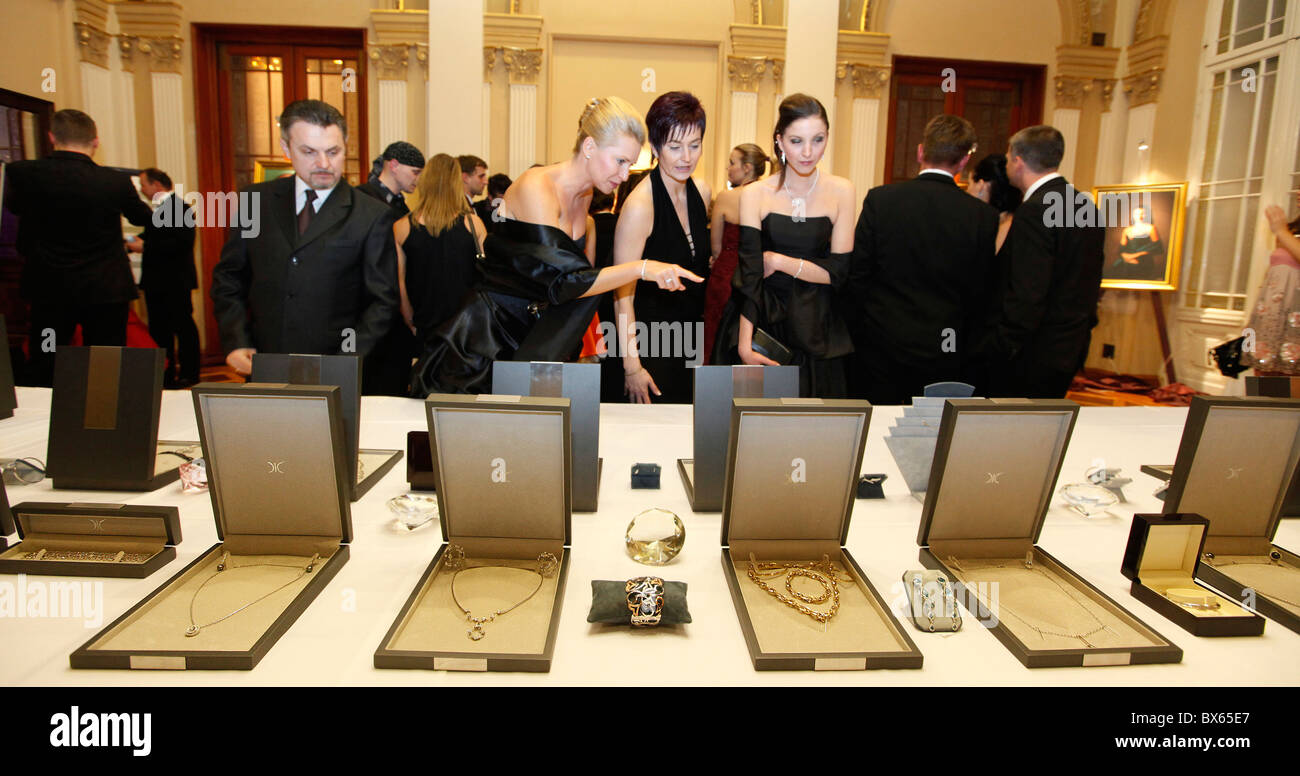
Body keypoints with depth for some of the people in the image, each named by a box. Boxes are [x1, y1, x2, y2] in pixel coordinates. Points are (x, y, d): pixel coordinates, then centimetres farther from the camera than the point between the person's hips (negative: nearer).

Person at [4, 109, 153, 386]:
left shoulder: (23, 173, -7)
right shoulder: (116, 182, -10)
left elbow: (12, 205, 14)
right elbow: (142, 217, 10)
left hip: (49, 290, 1)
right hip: (106, 290, -1)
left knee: (41, 374, 12)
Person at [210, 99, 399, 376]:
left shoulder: (373, 215, -3)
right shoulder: (256, 200, 8)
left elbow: (381, 301, -3)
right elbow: (228, 277, 14)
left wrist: (347, 360, -12)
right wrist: (236, 341, 1)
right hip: (262, 365, 3)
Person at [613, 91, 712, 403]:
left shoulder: (702, 192, 2)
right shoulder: (640, 204, -20)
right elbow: (623, 292, -18)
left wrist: (699, 341, 15)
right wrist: (632, 366, -19)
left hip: (687, 342, 7)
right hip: (649, 344, -7)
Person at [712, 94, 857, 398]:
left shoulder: (841, 191, 1)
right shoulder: (755, 194, -3)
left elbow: (839, 271, -2)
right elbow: (749, 274, -11)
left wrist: (779, 261, -11)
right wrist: (744, 343, -20)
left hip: (815, 325, 1)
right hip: (763, 319, -1)